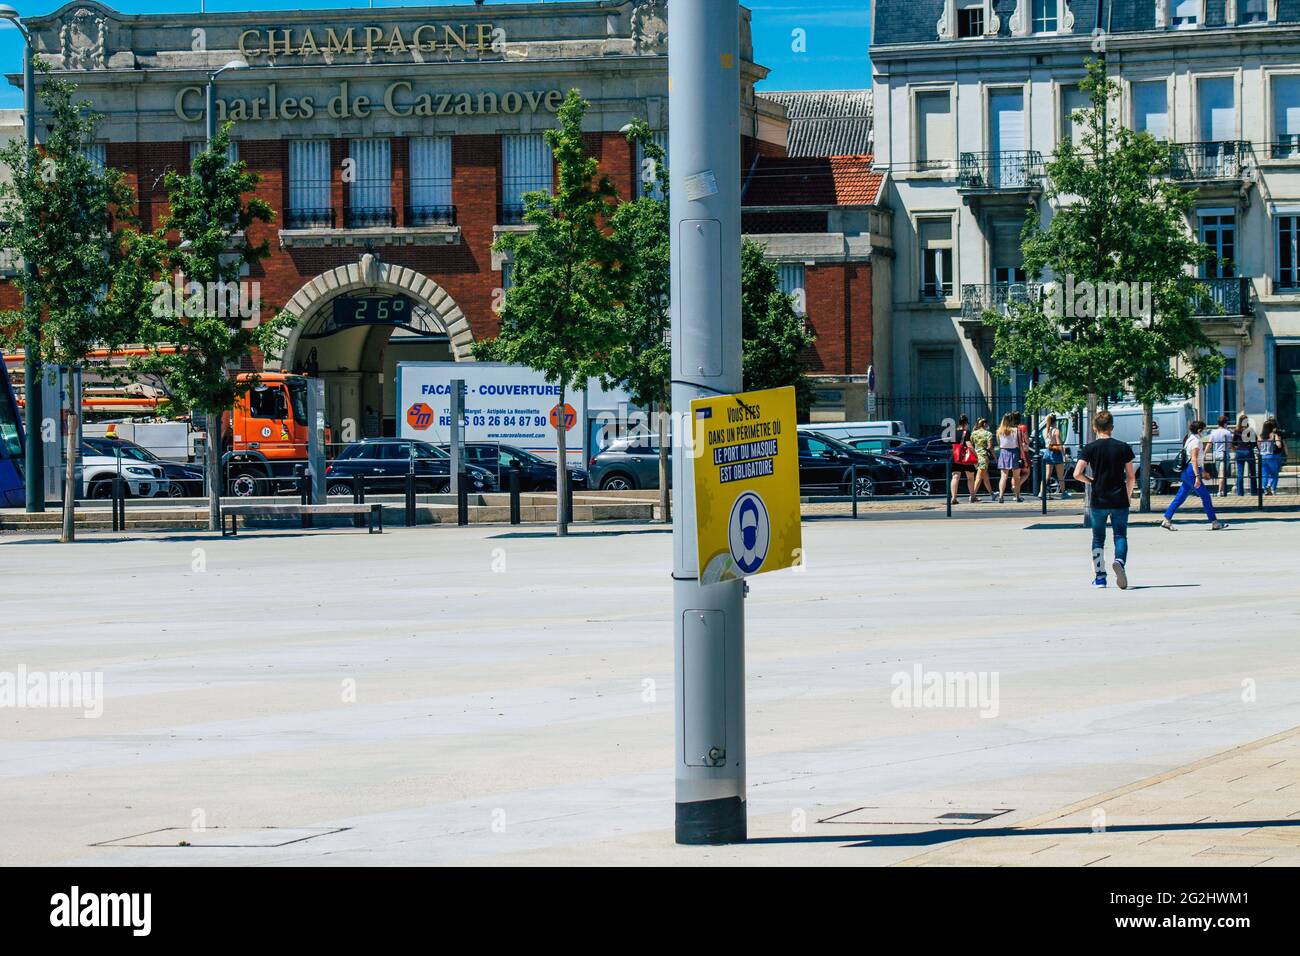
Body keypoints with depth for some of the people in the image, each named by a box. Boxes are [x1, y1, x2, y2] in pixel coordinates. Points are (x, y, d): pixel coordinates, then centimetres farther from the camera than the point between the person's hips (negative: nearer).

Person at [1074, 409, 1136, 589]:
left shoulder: (1090, 448, -5)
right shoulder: (1123, 447, -2)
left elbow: (1077, 474, -12)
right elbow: (1131, 476, 1)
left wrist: (1090, 480, 8)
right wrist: (1129, 496, 16)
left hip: (1098, 500, 0)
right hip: (1119, 500, 0)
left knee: (1098, 539, 14)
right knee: (1120, 537, 3)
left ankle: (1100, 577, 14)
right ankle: (1120, 561, -27)